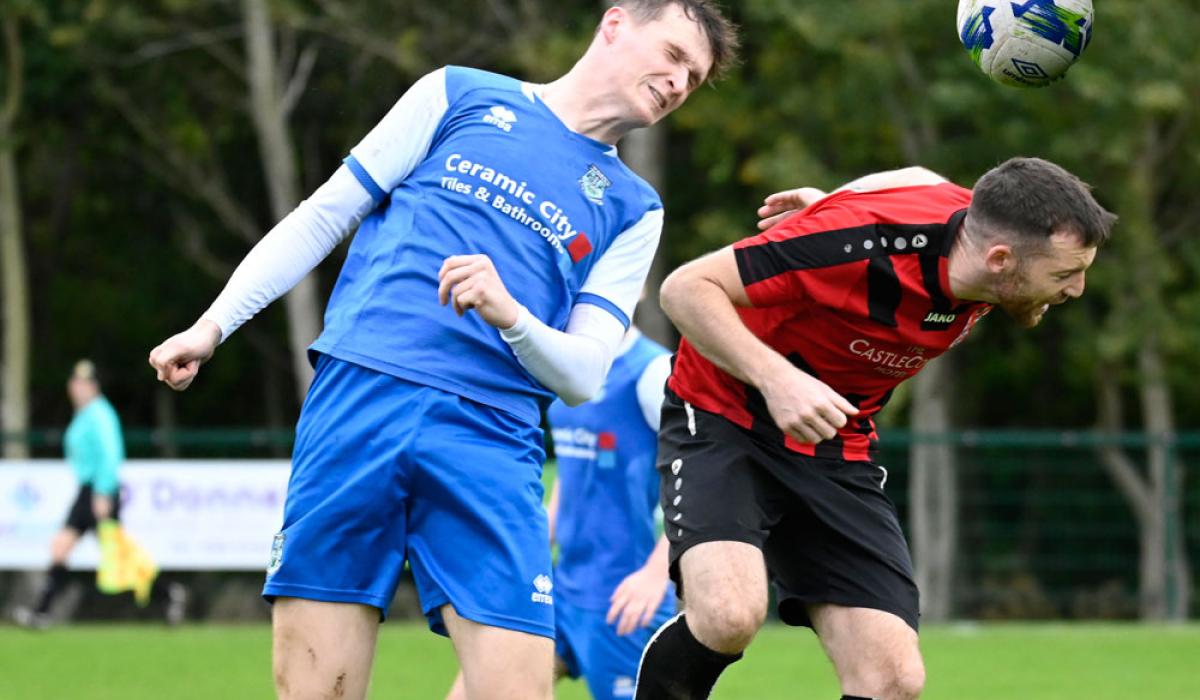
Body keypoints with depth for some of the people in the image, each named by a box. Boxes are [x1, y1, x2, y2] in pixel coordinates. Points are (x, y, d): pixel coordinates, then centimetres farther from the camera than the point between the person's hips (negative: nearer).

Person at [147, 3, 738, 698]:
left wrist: (510, 316, -12)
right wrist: (213, 326, 8)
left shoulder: (633, 210, 18)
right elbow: (324, 215, 16)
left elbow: (583, 375, 8)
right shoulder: (461, 95, 15)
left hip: (491, 439, 1)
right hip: (358, 399, -1)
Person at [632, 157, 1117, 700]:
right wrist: (775, 376, -37)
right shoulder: (860, 242, -30)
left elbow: (911, 180, 15)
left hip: (836, 446, 6)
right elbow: (686, 287, -26)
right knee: (729, 616, -33)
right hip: (724, 423, -6)